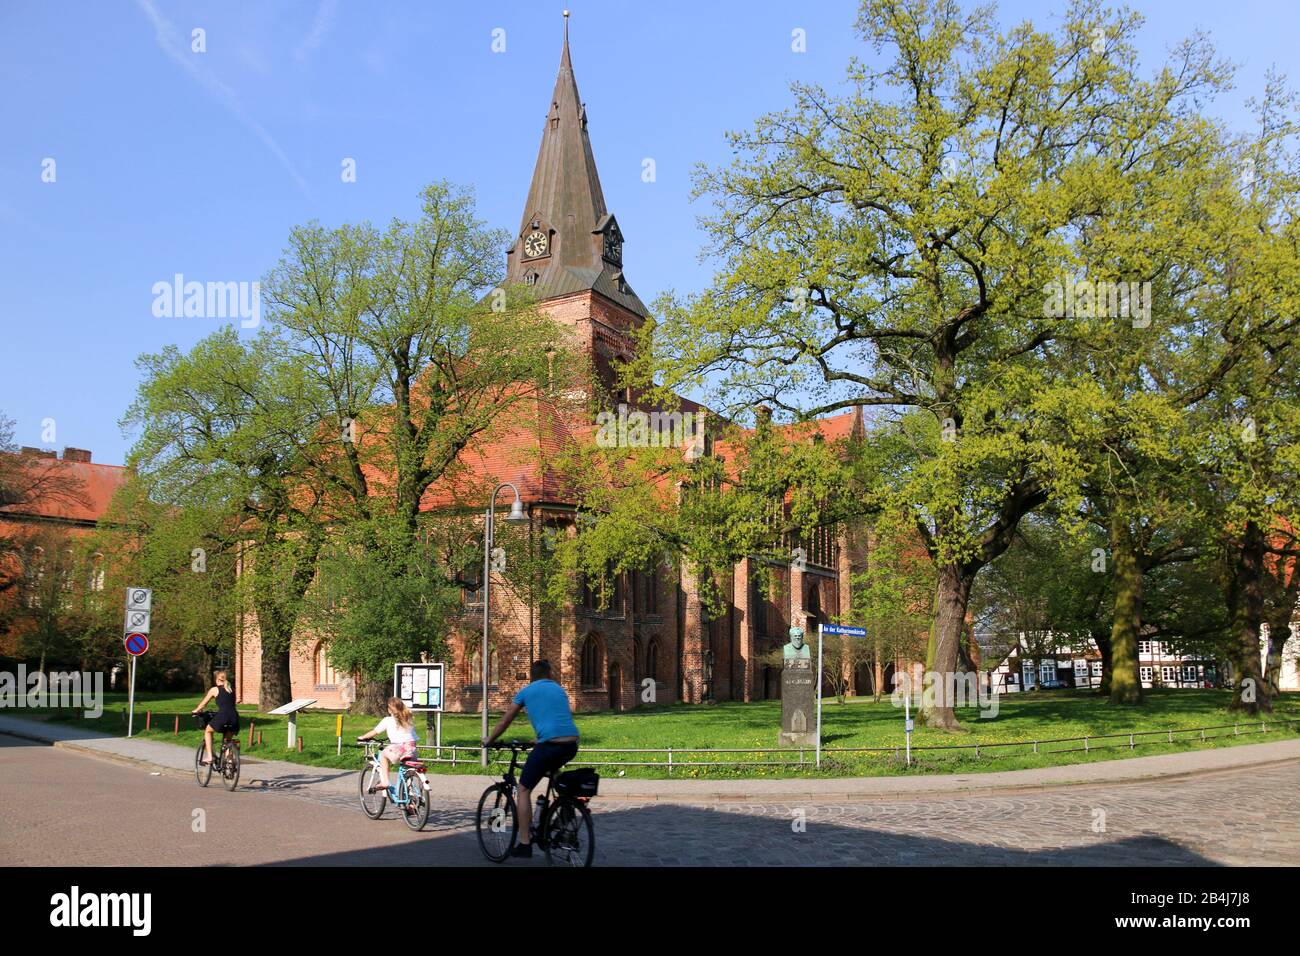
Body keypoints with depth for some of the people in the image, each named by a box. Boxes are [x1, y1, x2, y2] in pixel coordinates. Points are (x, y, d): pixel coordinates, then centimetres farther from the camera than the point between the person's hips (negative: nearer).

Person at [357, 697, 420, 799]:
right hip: (412, 749, 5)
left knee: (383, 754, 23)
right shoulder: (409, 719, 21)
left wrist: (363, 737, 33)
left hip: (399, 749, -5)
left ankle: (384, 782, 13)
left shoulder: (388, 720, 7)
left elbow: (375, 732, 15)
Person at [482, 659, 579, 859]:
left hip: (550, 744, -5)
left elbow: (504, 722, 20)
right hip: (572, 744, 5)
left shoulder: (526, 692, 13)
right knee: (552, 770, 36)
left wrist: (489, 741, 36)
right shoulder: (559, 689, 25)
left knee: (524, 790, 9)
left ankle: (524, 844, 5)